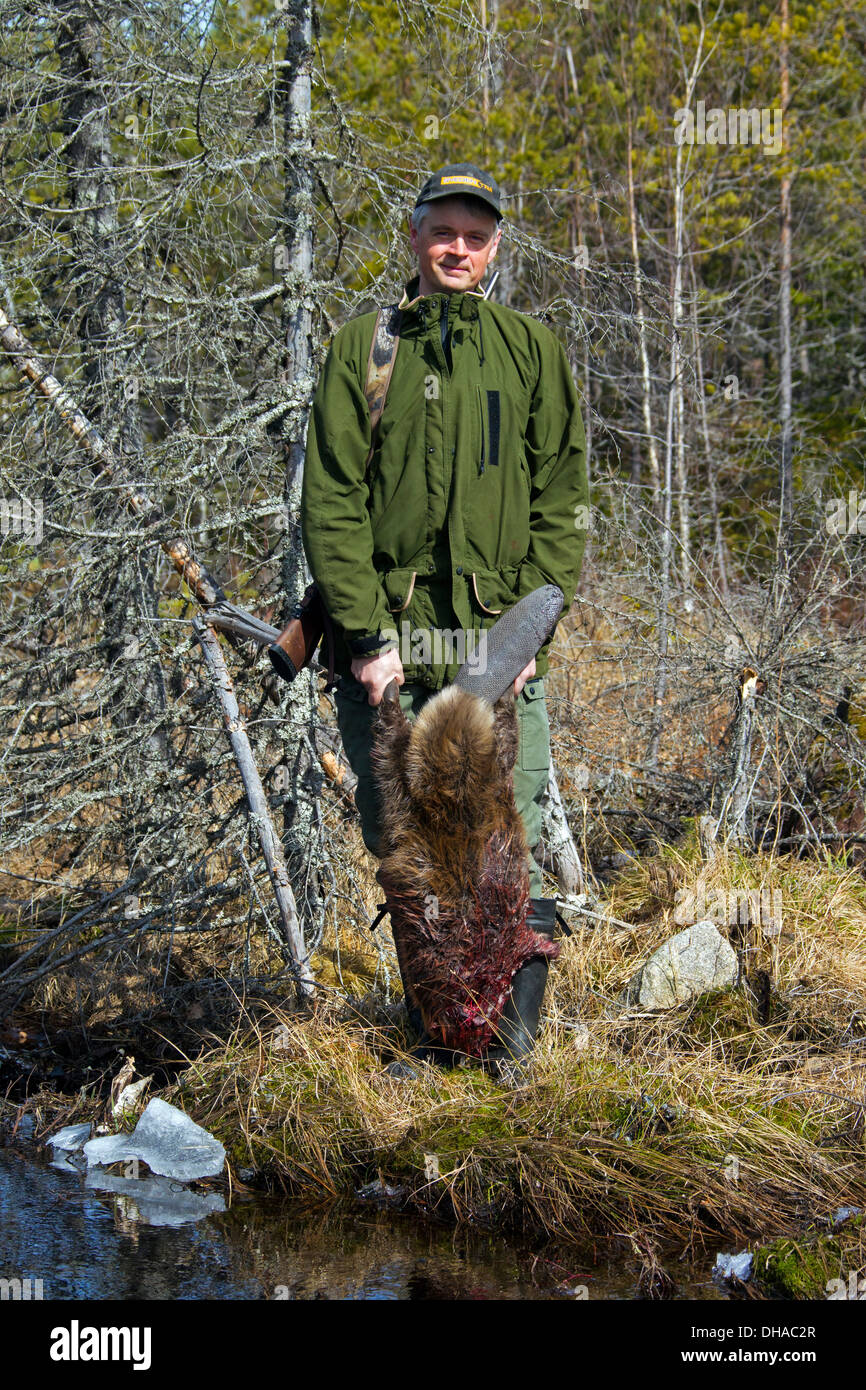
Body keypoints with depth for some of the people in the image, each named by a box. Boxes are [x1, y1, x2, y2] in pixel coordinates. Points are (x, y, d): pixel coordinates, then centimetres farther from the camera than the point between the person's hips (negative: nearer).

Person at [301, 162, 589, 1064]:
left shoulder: (532, 351, 10)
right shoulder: (360, 350, 7)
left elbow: (560, 498, 7)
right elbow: (331, 502, 1)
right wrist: (364, 635, -8)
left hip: (498, 642, 0)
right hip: (386, 641, 0)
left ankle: (513, 1039, 8)